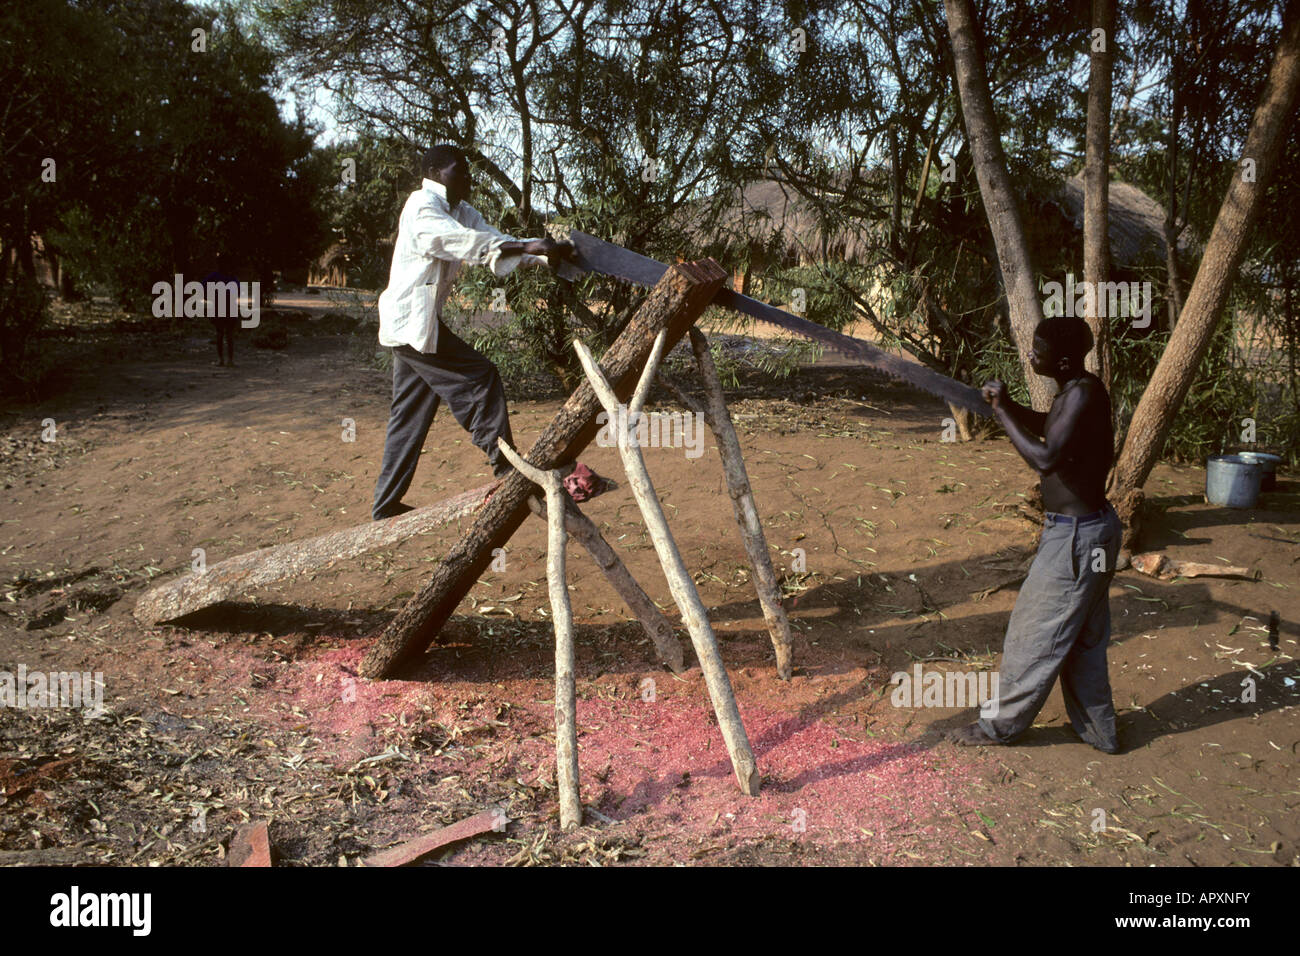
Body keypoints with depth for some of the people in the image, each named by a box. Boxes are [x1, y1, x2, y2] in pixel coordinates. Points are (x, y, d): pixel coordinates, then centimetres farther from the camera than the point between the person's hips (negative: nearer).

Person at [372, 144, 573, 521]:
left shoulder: (460, 211, 15)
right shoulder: (423, 205, -13)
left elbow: (496, 245, 4)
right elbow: (460, 241, -29)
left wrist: (545, 253, -12)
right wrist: (527, 246, -35)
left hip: (414, 323, 10)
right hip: (413, 320, -10)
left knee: (411, 415, 11)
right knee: (478, 376, -10)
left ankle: (386, 503, 17)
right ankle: (505, 467, -3)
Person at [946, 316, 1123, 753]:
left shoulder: (1083, 394, -23)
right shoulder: (1075, 391, 6)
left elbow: (1046, 458, -32)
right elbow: (1046, 425, 24)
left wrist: (1002, 413, -22)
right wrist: (1008, 405, 6)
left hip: (1075, 536, -10)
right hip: (1089, 528, 10)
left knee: (1035, 634, 4)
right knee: (1083, 638, 20)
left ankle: (1001, 723, 19)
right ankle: (1098, 730, 32)